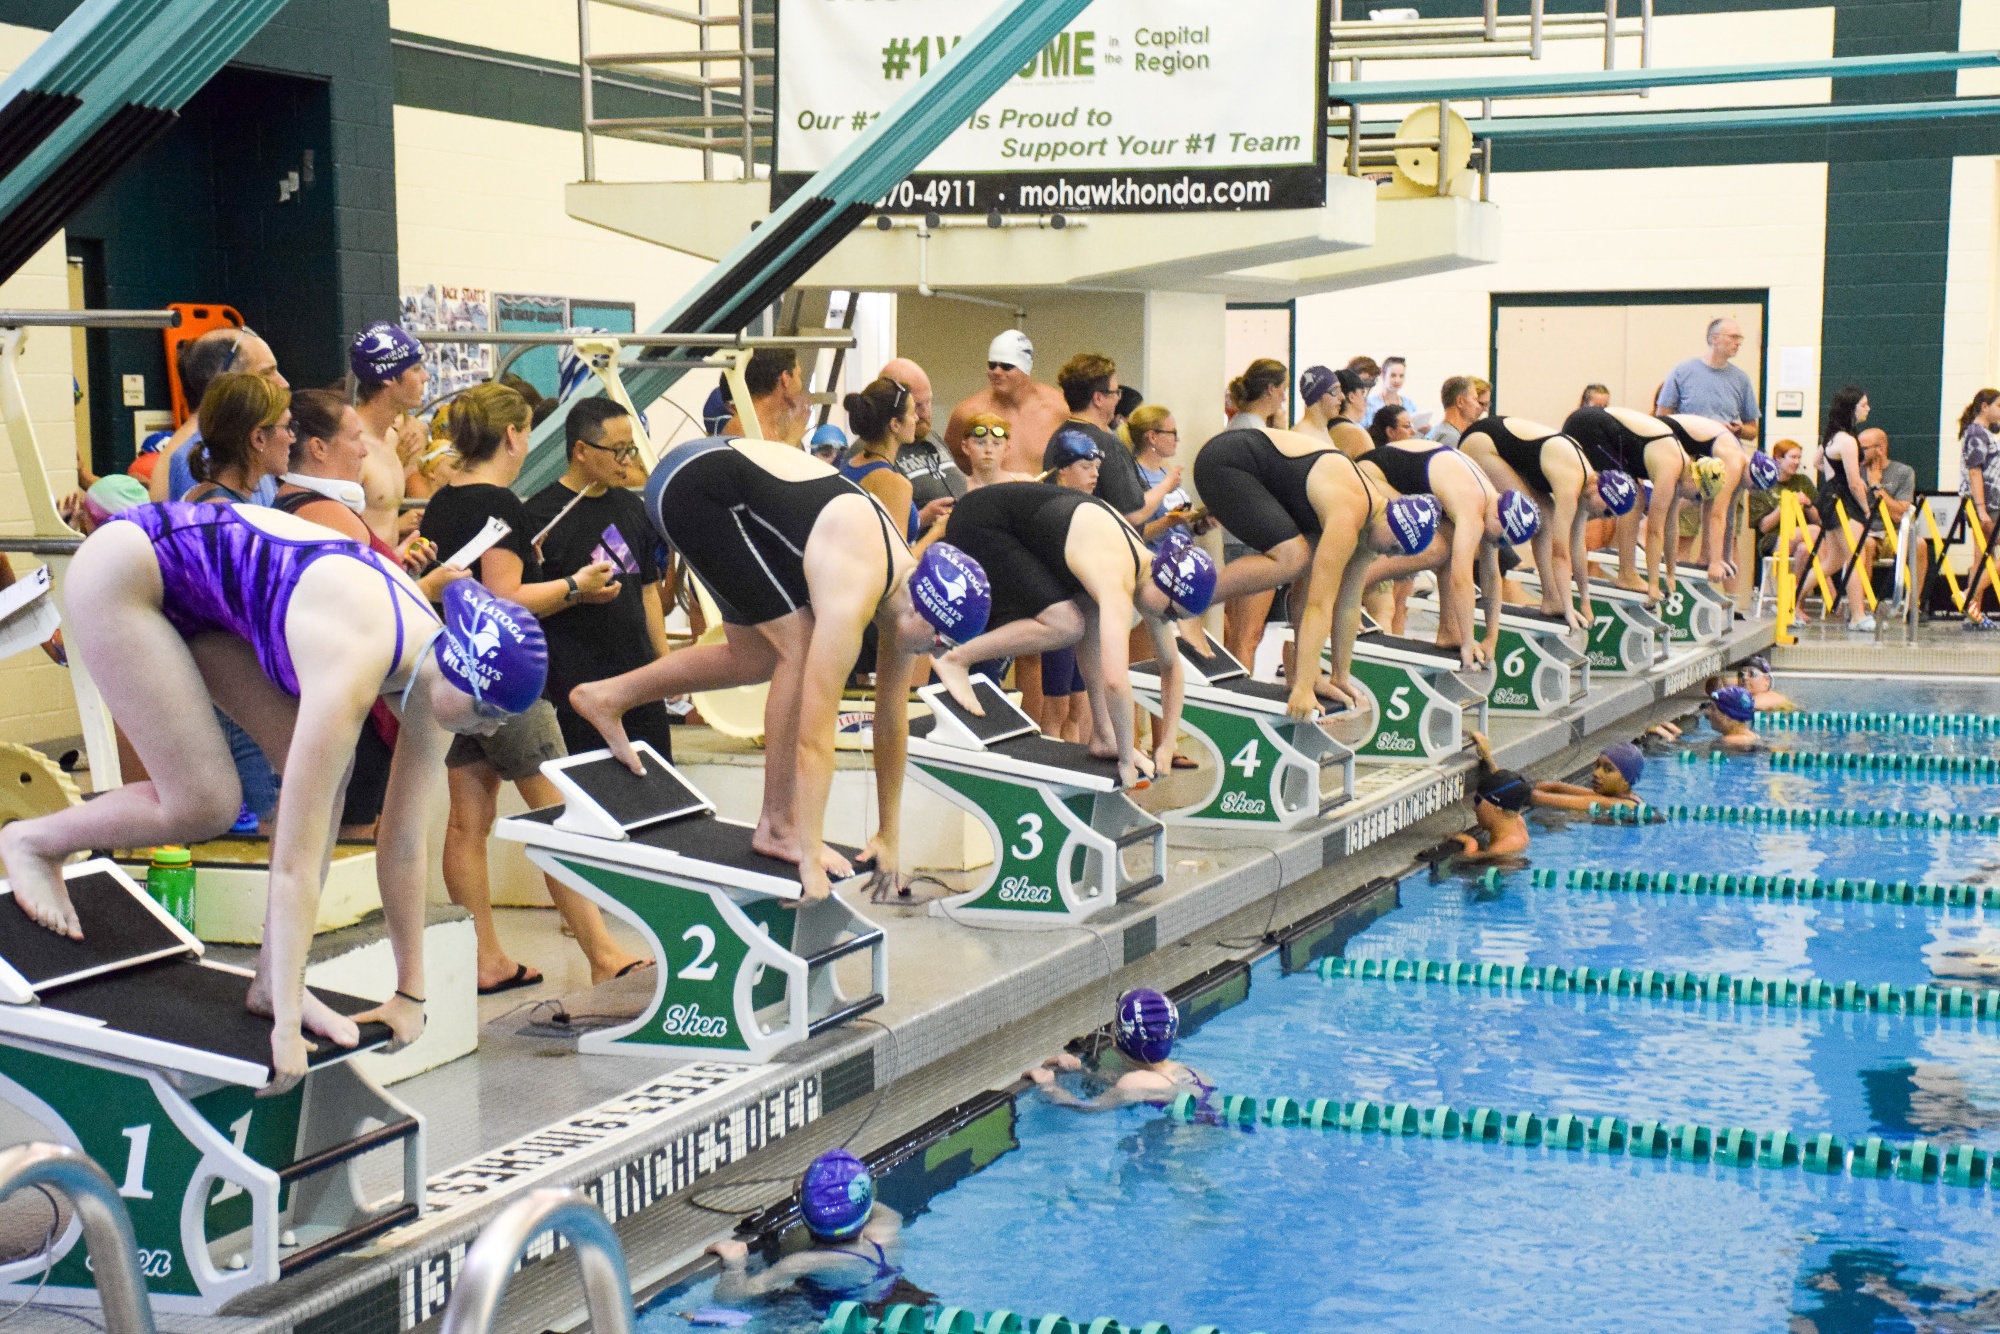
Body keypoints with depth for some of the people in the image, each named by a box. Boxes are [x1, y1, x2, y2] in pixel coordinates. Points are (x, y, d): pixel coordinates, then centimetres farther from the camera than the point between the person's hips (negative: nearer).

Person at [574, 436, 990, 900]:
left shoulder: (907, 587, -3)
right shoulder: (851, 602, -28)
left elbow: (893, 723, 6)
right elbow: (813, 738, -28)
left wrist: (890, 836, 11)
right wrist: (811, 860, -25)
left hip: (737, 480, 9)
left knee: (759, 658, 17)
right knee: (801, 648, -14)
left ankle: (607, 696, 29)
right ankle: (778, 826, -4)